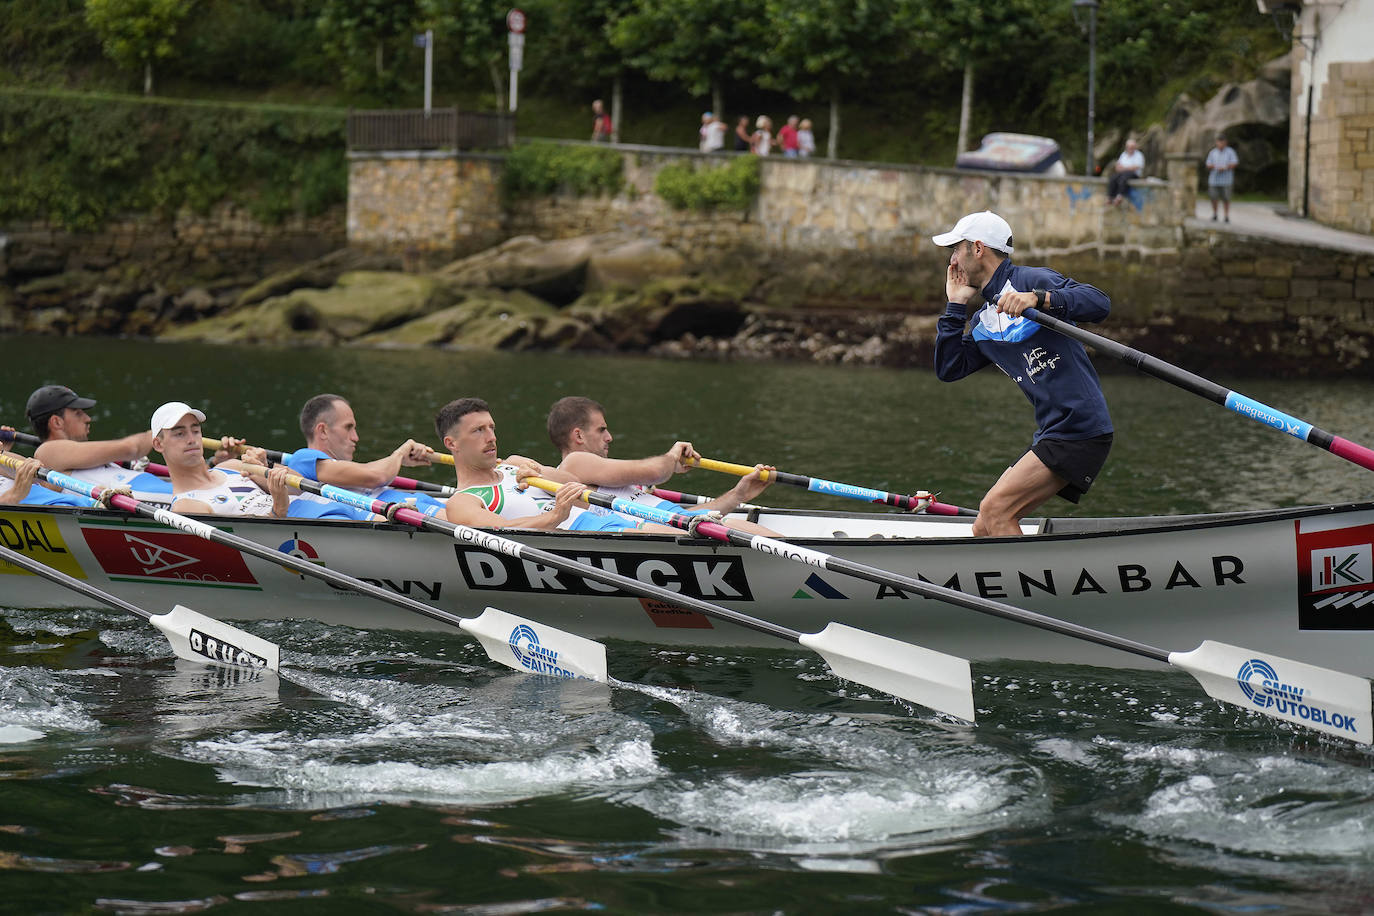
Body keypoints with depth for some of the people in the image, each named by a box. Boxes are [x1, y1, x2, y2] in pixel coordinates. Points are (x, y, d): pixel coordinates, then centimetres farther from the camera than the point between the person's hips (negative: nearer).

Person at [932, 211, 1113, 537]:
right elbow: (948, 369, 14)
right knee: (984, 529, 4)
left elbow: (1099, 303, -20)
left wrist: (1038, 299, -34)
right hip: (1051, 434, 9)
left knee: (994, 508, -19)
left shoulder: (1031, 280, -6)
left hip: (1080, 430, -9)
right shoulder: (984, 321, 20)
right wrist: (955, 305, 14)